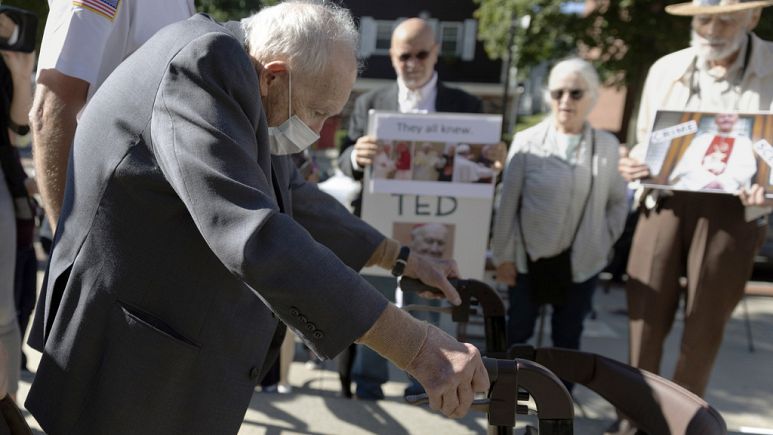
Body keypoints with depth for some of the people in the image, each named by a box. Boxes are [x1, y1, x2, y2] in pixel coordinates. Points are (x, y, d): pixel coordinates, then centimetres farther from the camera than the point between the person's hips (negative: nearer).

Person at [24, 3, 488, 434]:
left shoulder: (250, 100, 8)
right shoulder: (204, 64, -22)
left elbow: (299, 200, 20)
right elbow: (252, 235, -33)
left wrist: (404, 259, 23)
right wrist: (416, 345, -32)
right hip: (136, 376, -9)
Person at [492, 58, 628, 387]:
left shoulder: (608, 145, -1)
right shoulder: (527, 141, -7)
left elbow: (618, 201, 9)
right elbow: (508, 202, -4)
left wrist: (603, 242, -1)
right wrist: (503, 255, -4)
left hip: (581, 261, 2)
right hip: (529, 257, -1)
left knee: (567, 337, 12)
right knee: (516, 332, 9)